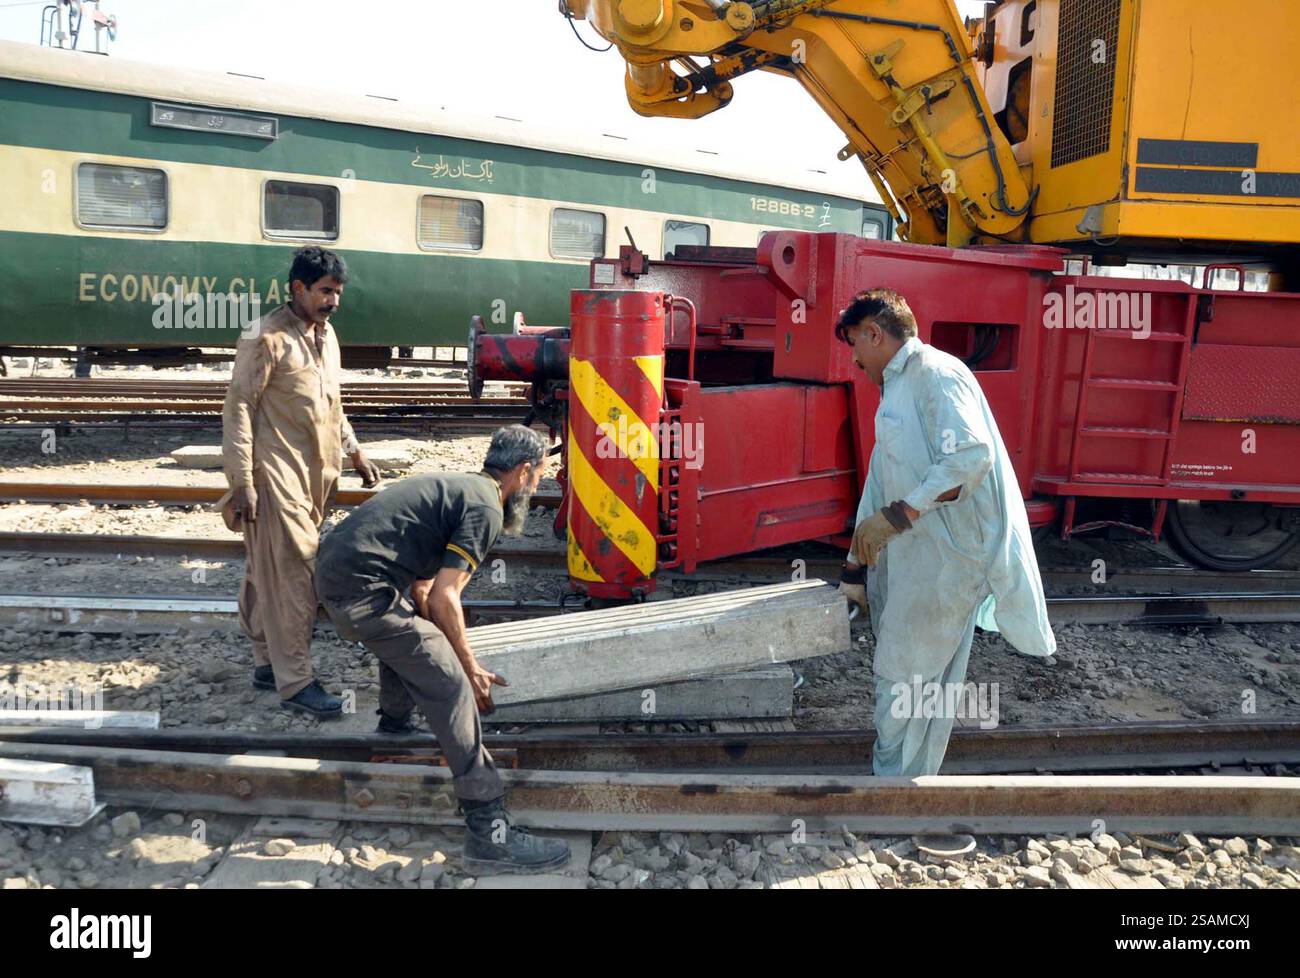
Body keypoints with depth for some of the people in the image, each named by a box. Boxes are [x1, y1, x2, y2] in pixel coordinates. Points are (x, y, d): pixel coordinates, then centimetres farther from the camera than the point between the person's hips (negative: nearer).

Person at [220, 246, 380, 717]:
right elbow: (238, 410, -14)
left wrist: (355, 452, 22)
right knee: (292, 576, -6)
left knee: (273, 573, 16)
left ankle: (268, 663, 27)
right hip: (278, 476, -7)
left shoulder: (325, 334, 13)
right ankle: (295, 683, 1)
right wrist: (241, 482, -19)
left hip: (315, 475, 8)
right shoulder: (266, 338, -12)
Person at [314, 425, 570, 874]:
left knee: (406, 630, 36)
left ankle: (395, 721, 55)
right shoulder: (486, 508, -8)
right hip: (361, 589, -10)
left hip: (333, 566, 10)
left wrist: (438, 648, 29)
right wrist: (470, 667, -2)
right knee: (452, 688, -10)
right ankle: (490, 834, -10)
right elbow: (444, 598, -13)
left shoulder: (456, 487, 21)